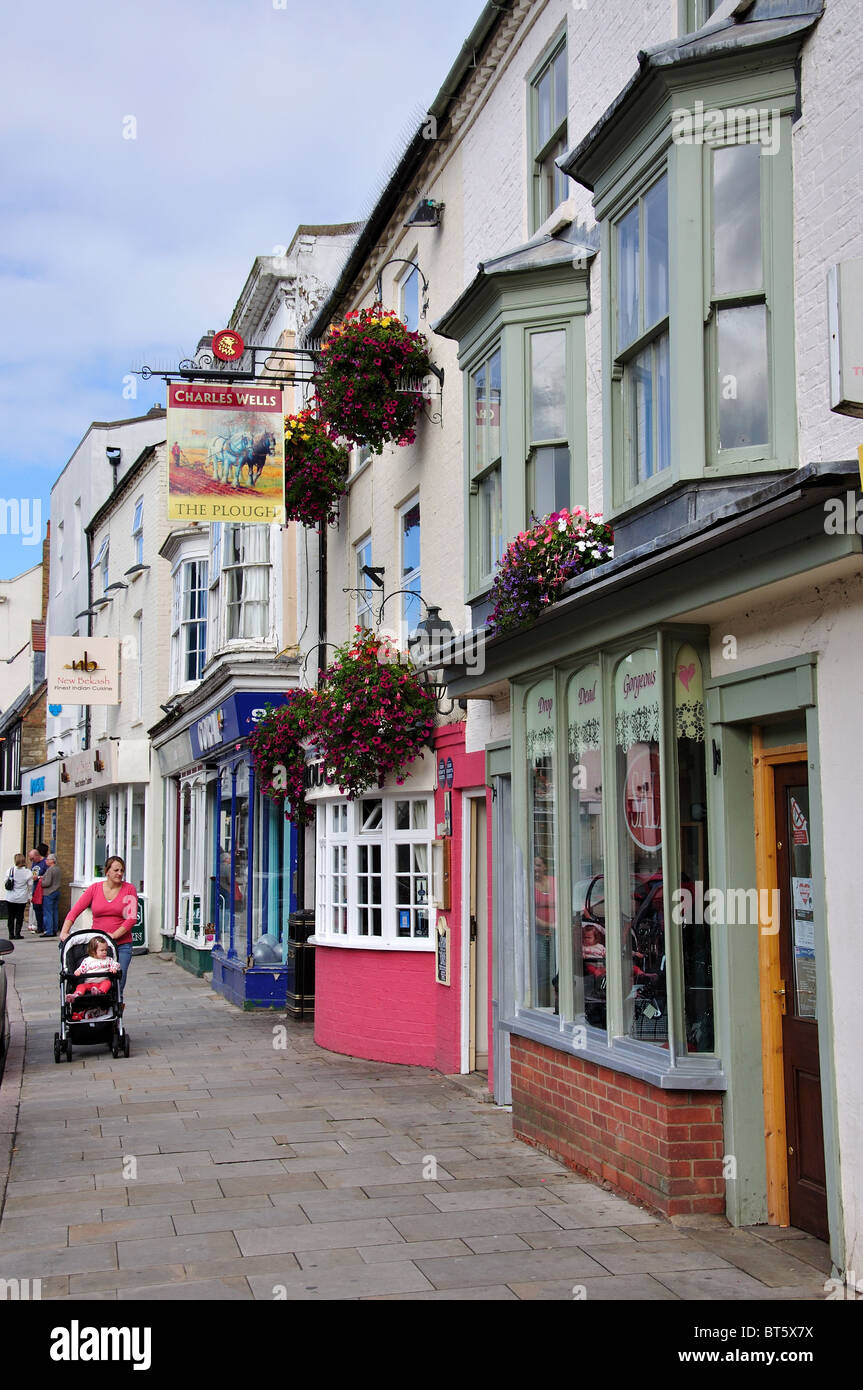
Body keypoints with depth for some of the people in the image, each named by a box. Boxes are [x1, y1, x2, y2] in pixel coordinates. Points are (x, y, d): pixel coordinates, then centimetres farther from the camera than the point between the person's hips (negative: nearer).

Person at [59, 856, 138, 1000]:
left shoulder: (129, 889, 2)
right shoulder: (95, 888, 5)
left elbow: (131, 918, -5)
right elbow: (74, 911, 2)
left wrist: (114, 935, -15)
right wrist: (64, 932, -12)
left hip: (122, 944, -1)